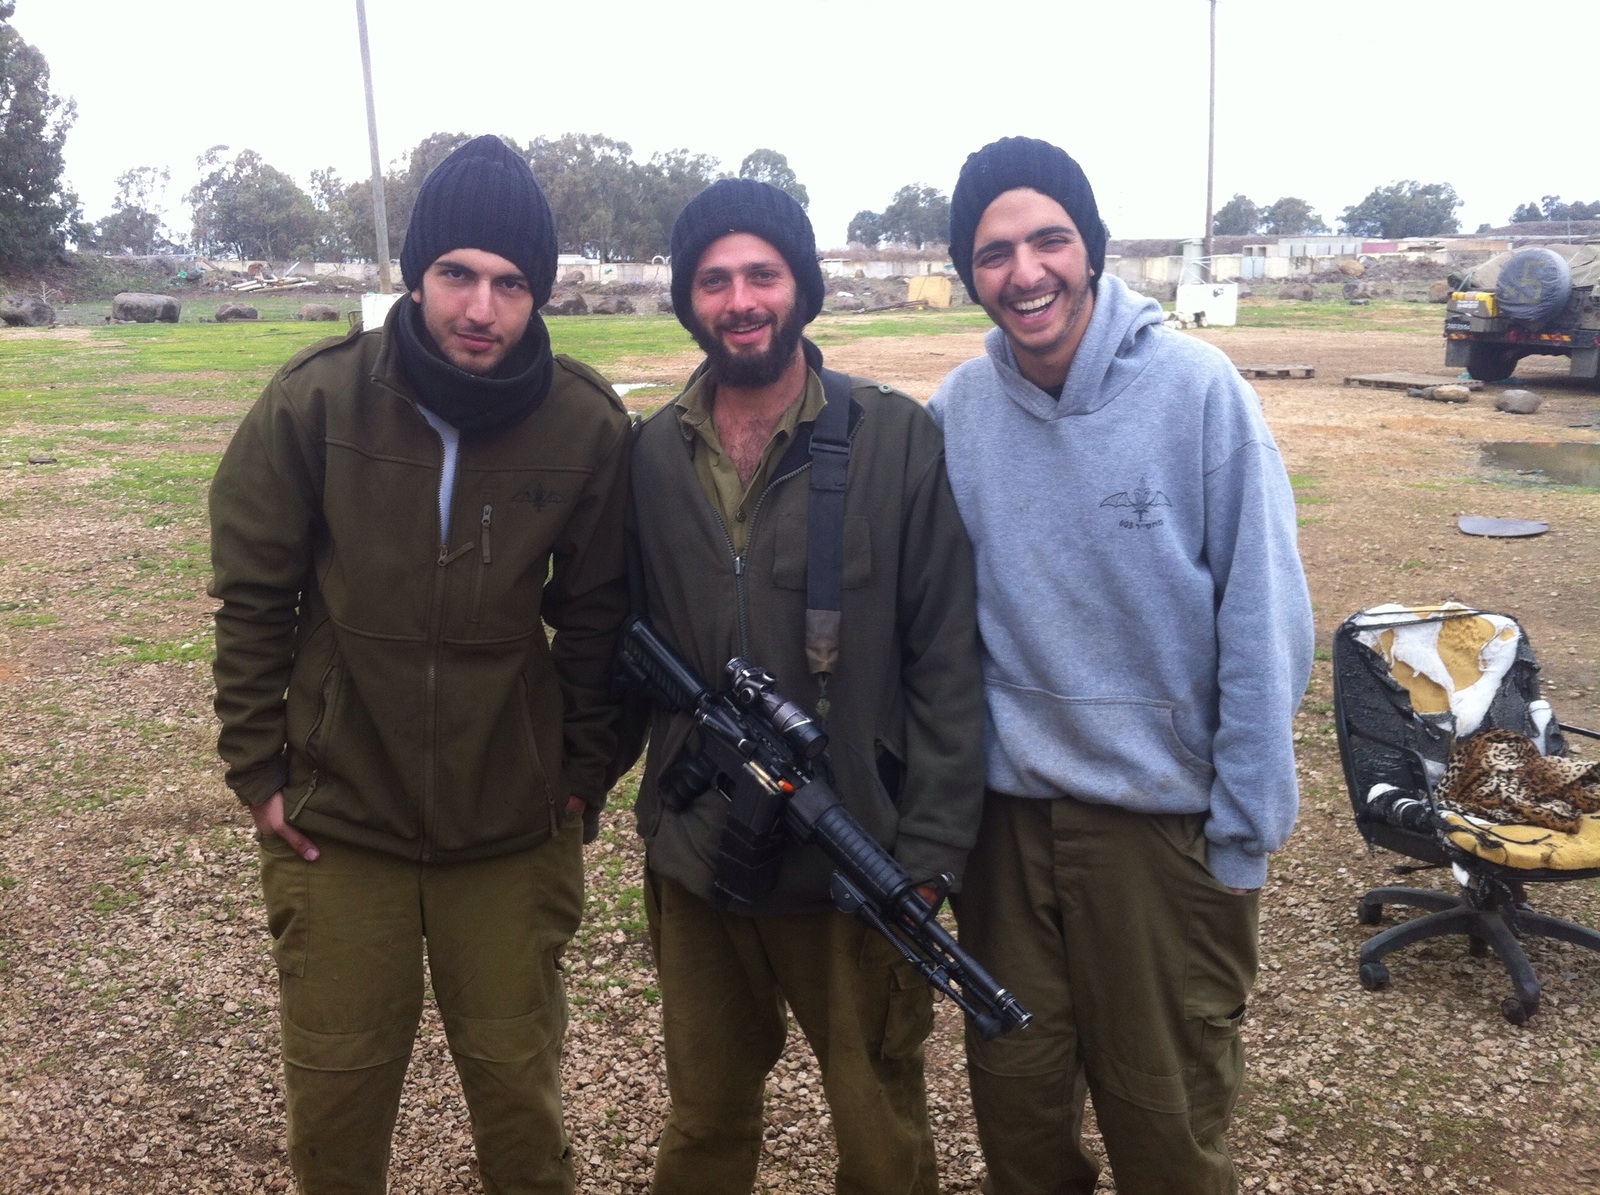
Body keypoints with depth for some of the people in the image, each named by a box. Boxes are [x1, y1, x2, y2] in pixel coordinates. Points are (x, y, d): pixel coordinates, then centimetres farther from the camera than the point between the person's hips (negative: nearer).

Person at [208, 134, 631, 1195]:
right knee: (335, 1101, 15)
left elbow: (595, 614, 1)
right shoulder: (314, 401, -11)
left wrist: (585, 771, 2)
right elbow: (252, 599, -2)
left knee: (521, 1093, 14)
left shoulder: (589, 424, -9)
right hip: (337, 822, 0)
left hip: (516, 829, 0)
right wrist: (259, 771, -2)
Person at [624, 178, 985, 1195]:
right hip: (693, 856, 3)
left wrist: (927, 856, -12)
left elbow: (947, 666, -10)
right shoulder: (653, 453, 1)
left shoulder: (899, 441, -10)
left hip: (852, 862, -3)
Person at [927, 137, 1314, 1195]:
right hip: (1005, 807, 3)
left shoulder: (1195, 388, -13)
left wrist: (1246, 829, -10)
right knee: (1014, 1095, 19)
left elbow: (1264, 622, -11)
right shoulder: (957, 410, -3)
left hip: (1163, 815, -3)